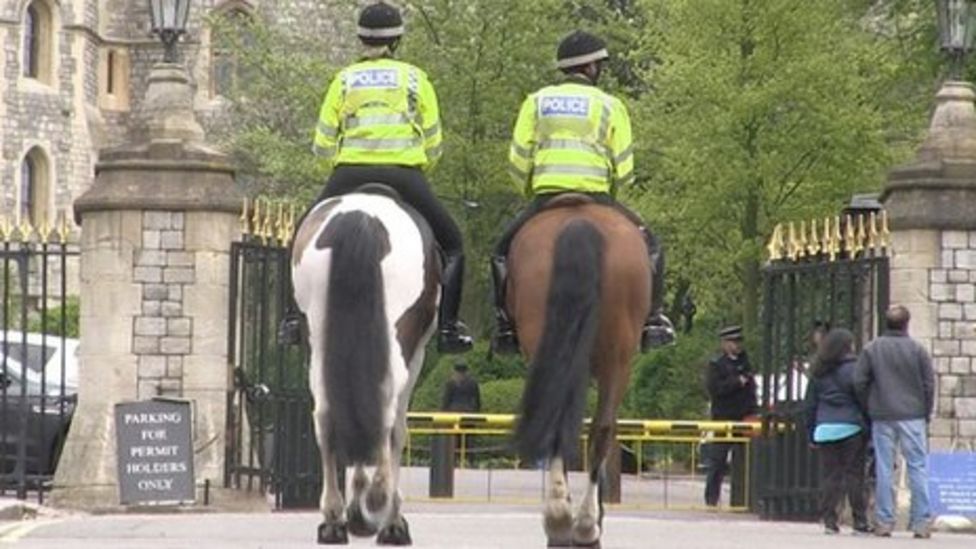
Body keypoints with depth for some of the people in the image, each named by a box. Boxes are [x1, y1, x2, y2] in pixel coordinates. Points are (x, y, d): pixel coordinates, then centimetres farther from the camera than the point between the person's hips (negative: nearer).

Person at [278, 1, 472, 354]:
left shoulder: (344, 80, 11)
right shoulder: (415, 78, 10)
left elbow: (322, 145, 7)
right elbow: (434, 145, 8)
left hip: (350, 177, 1)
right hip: (405, 176, -1)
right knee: (451, 245, 15)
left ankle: (298, 315, 10)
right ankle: (447, 327, 1)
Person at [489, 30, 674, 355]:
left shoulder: (536, 102, 11)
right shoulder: (609, 106, 6)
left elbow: (518, 160, 5)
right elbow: (623, 169, 2)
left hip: (545, 198, 2)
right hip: (596, 198, -1)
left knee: (504, 251, 21)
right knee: (647, 245, 15)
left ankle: (506, 325, 9)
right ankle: (652, 319, 5)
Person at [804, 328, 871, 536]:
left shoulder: (819, 372, 11)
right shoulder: (853, 369, -3)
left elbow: (811, 404, 14)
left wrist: (812, 433, 19)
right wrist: (868, 427, -1)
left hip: (825, 430, 4)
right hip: (851, 427, -4)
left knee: (831, 475, 6)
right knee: (854, 474, 0)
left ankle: (829, 520, 1)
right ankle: (860, 522, 0)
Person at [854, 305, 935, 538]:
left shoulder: (871, 350, 1)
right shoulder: (917, 350, -3)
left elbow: (859, 383, 0)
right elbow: (929, 385, -1)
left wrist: (869, 409, 12)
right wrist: (926, 414, 11)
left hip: (882, 417, 1)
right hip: (912, 416, -1)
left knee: (883, 469, 5)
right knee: (918, 467, 2)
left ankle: (884, 521, 4)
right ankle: (921, 521, -3)